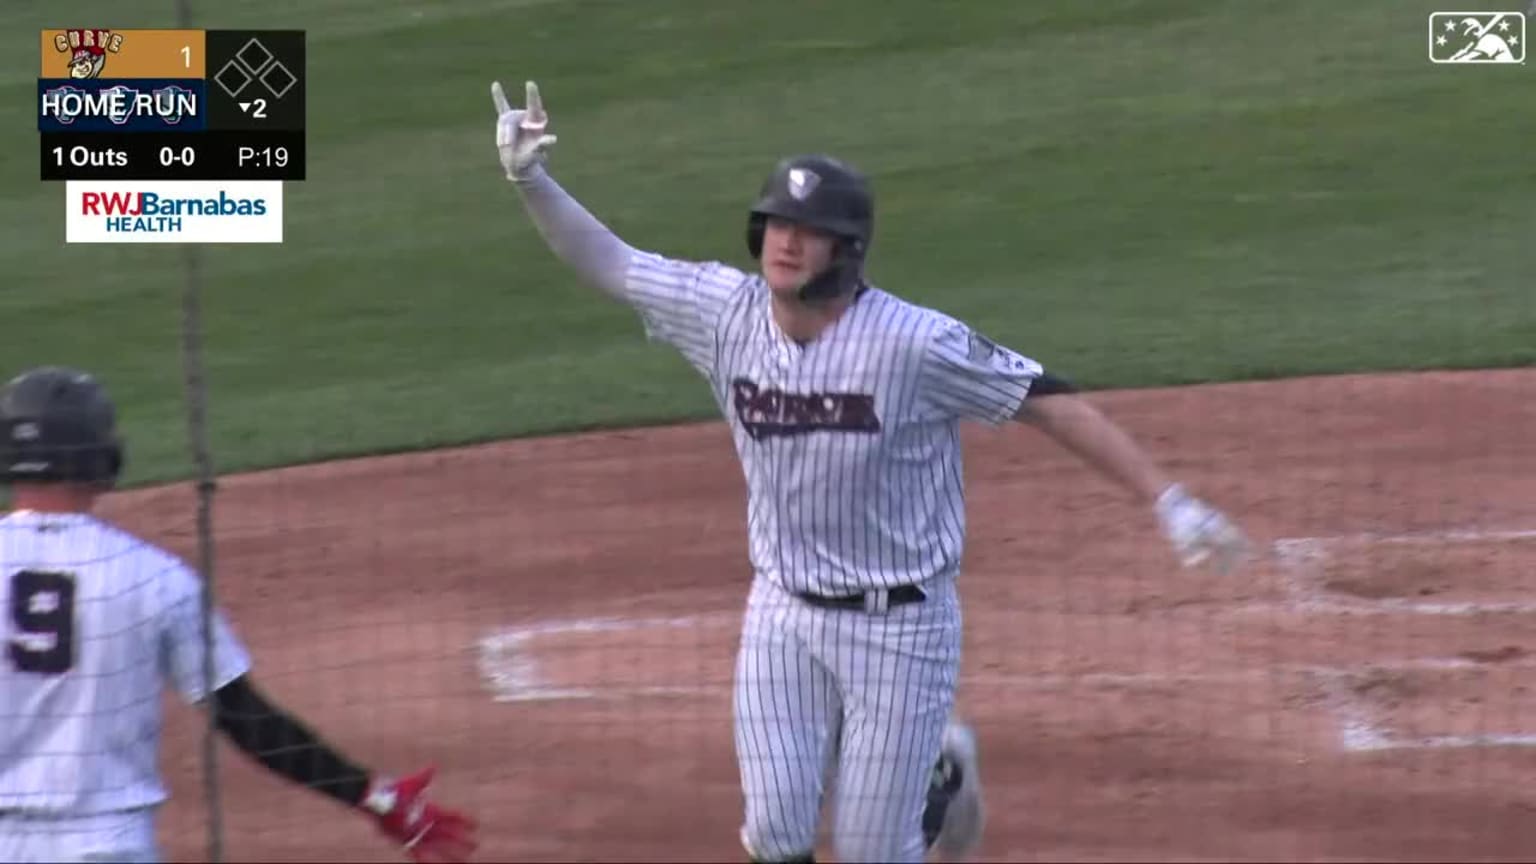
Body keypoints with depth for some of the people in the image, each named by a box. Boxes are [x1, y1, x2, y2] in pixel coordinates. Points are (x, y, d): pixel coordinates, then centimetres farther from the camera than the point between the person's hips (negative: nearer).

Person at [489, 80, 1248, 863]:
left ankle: (942, 776, 37)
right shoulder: (726, 312, -6)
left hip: (901, 624, -4)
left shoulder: (915, 343, -21)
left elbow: (1050, 403, -17)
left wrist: (1166, 501, -22)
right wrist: (530, 181, -10)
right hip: (782, 616, 4)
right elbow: (605, 262, 4)